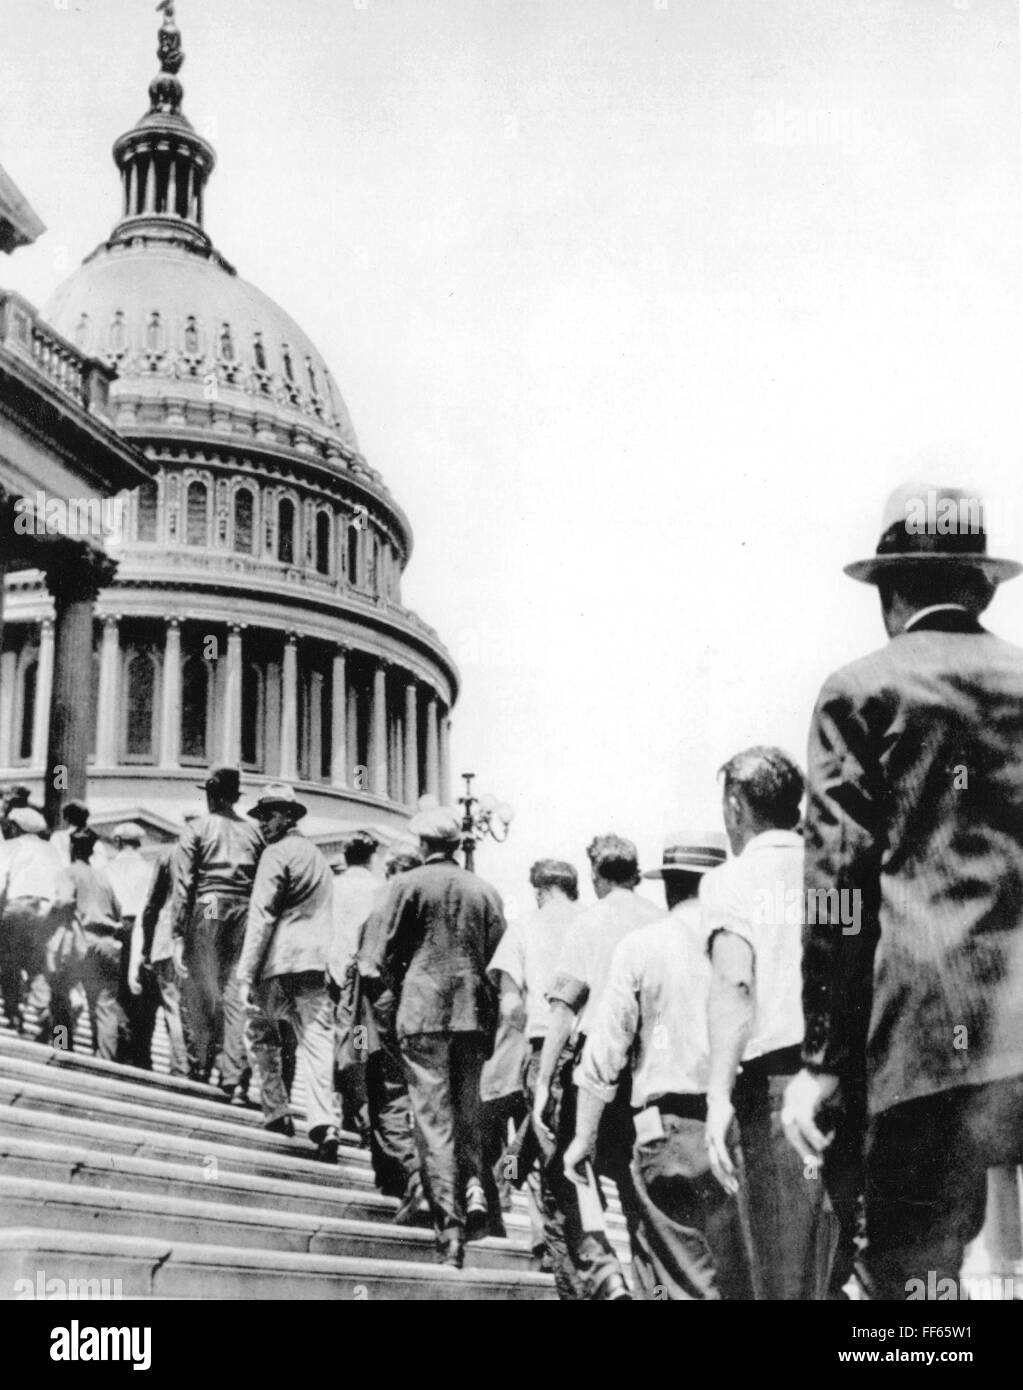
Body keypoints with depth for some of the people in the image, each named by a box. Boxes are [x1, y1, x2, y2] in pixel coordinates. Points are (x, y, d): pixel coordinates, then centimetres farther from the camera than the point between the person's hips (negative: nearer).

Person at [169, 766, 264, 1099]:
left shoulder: (197, 829, 4)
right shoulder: (253, 832, 11)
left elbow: (183, 884, -2)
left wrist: (178, 935, -2)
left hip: (207, 909, -3)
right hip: (245, 913, 3)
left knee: (203, 990, 3)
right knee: (236, 994, 2)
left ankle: (201, 1067, 1)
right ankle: (235, 1077, -3)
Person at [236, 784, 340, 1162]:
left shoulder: (277, 853, -2)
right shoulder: (317, 856, 23)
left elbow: (261, 917, -9)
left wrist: (246, 974, -10)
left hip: (281, 962, -6)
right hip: (318, 963, 6)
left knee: (259, 1033, 11)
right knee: (317, 1043, -2)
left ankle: (277, 1114, 8)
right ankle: (324, 1124, -15)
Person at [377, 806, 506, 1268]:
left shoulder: (408, 884, -2)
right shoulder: (485, 891, 7)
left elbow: (388, 953, 0)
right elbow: (497, 956, 5)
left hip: (422, 1010, -3)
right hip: (474, 1013, 3)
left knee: (434, 1121, -2)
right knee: (468, 1113, 17)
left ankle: (449, 1227, -6)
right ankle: (474, 1186, -5)